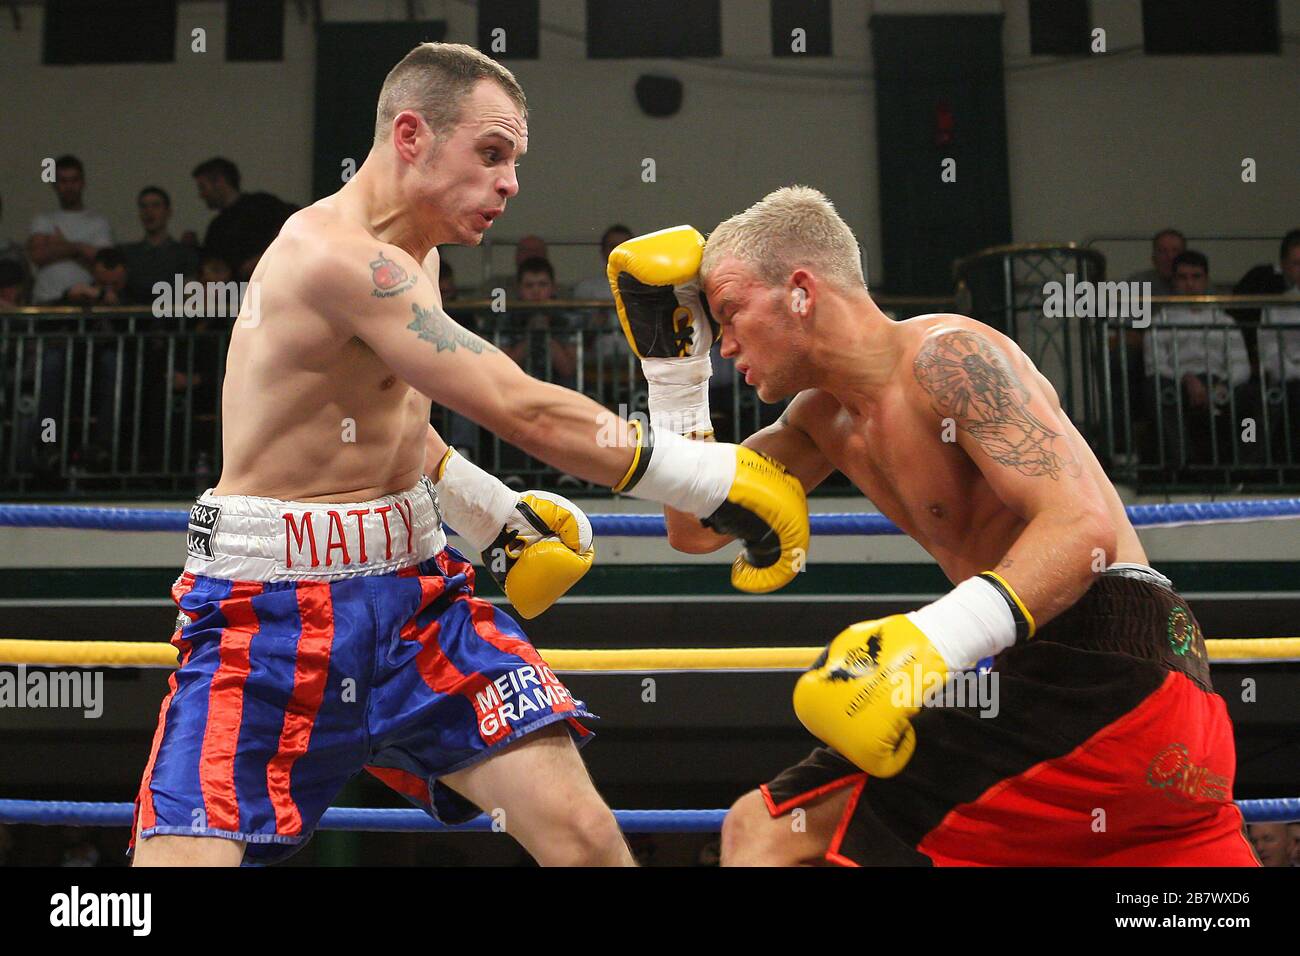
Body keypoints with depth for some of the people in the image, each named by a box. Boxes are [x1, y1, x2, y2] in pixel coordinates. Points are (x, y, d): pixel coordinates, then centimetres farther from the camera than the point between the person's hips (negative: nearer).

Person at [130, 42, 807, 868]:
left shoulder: (412, 261, 12)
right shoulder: (335, 251, -19)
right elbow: (524, 412, -25)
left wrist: (499, 516, 15)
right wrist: (717, 482, -20)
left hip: (414, 588, 7)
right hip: (272, 612, -7)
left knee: (582, 831, -7)